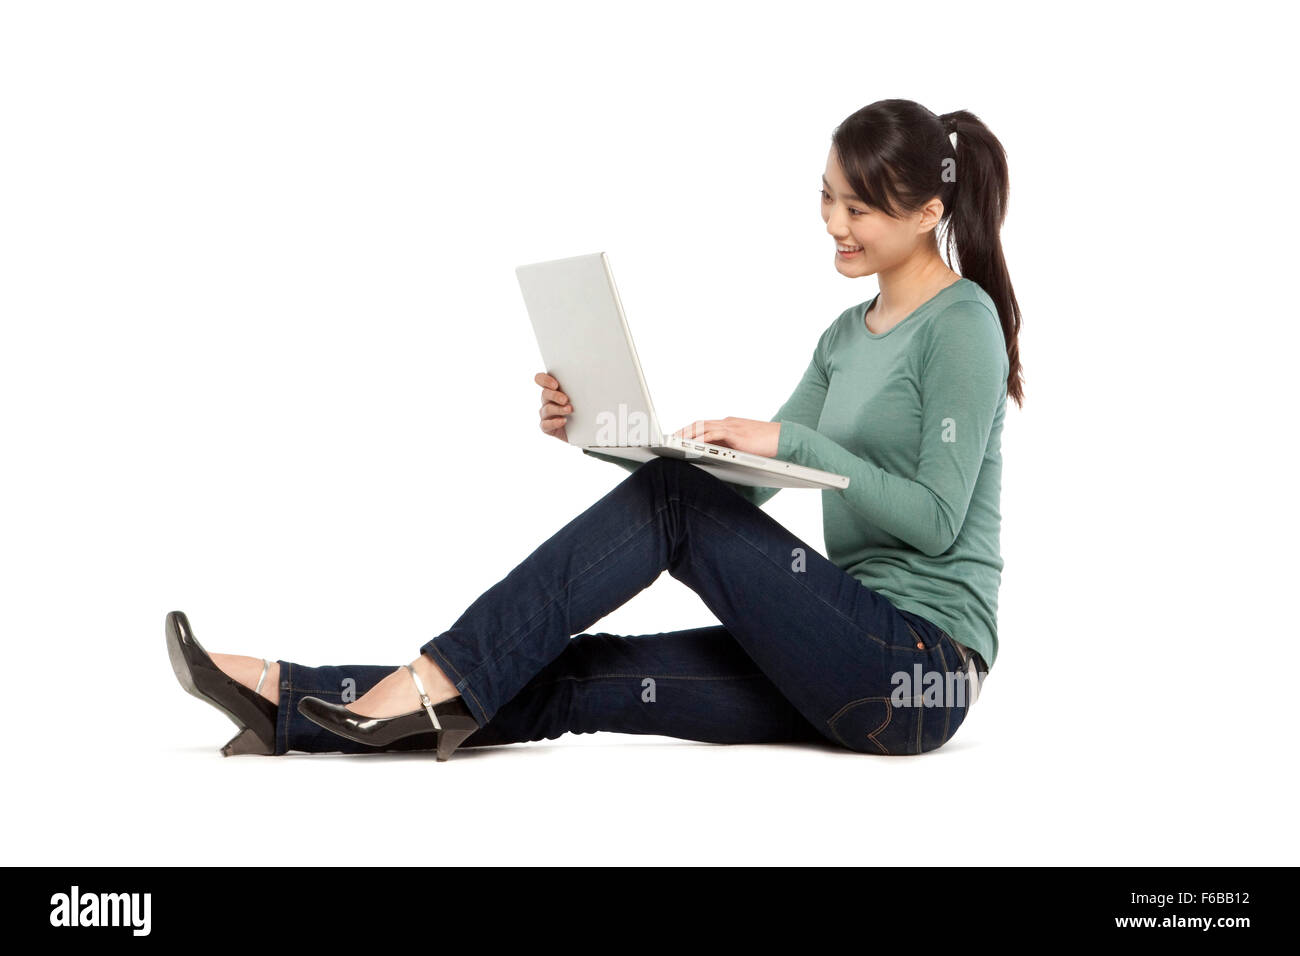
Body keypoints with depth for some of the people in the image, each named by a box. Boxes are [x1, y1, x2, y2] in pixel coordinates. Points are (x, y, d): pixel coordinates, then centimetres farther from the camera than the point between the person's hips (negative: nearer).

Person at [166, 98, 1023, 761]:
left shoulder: (963, 324, -7)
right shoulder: (850, 335, 17)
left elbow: (937, 521, -15)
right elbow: (741, 485, 13)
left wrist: (793, 441, -20)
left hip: (921, 670, -7)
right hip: (853, 668, 7)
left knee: (672, 503, -18)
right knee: (582, 677, -7)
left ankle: (440, 680, -17)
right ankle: (289, 706, -12)